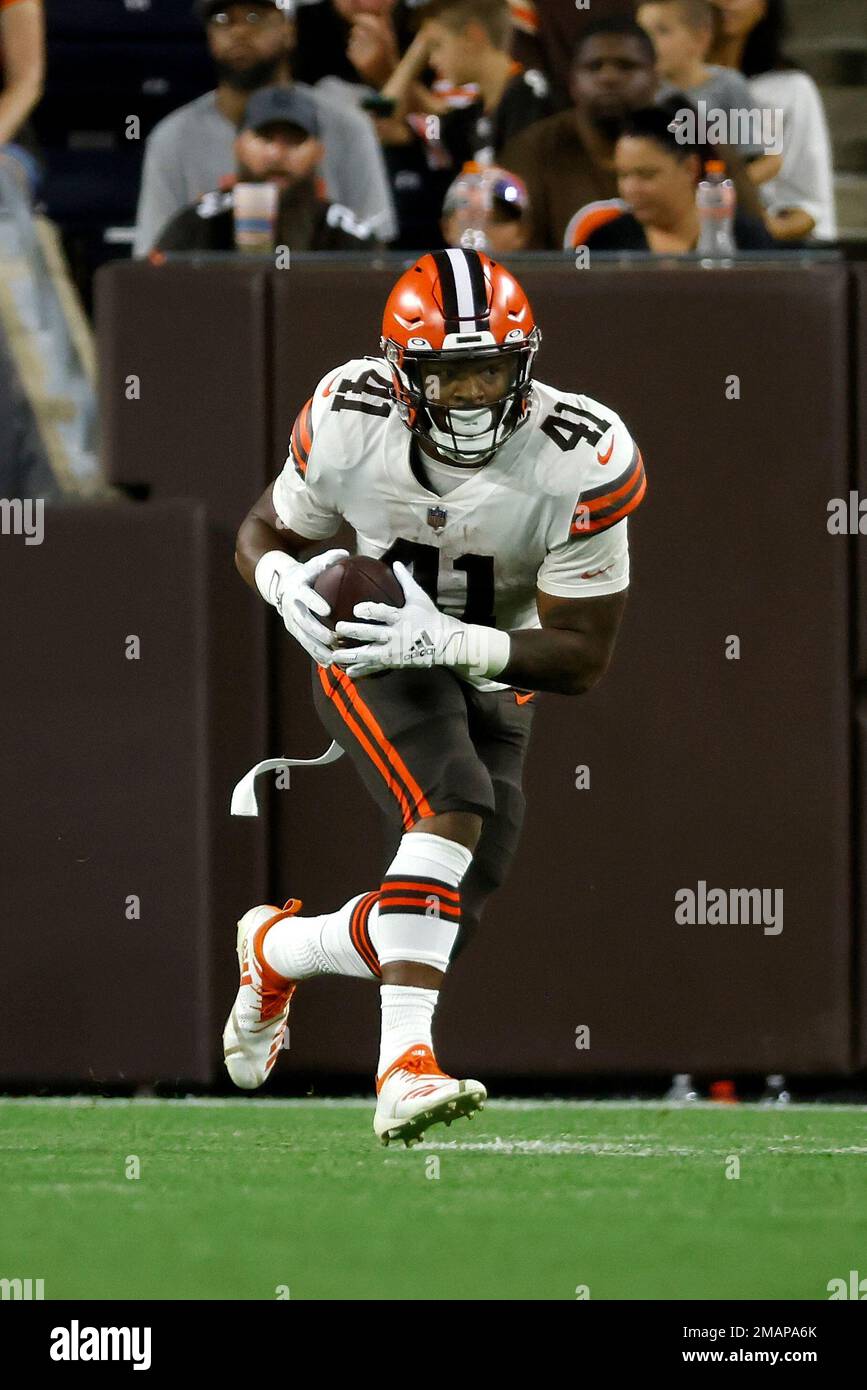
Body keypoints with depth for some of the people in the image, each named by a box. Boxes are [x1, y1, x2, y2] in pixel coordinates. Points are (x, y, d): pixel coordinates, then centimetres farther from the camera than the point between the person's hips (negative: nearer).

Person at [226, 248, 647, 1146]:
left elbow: (582, 658, -19)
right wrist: (283, 582, -24)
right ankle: (405, 1070, -40)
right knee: (454, 809, -33)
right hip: (371, 660, -2)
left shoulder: (582, 464, -23)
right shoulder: (350, 423, -17)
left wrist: (447, 642, -34)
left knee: (429, 936, -3)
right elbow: (263, 532, 1)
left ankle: (275, 950, 30)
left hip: (493, 682, 2)